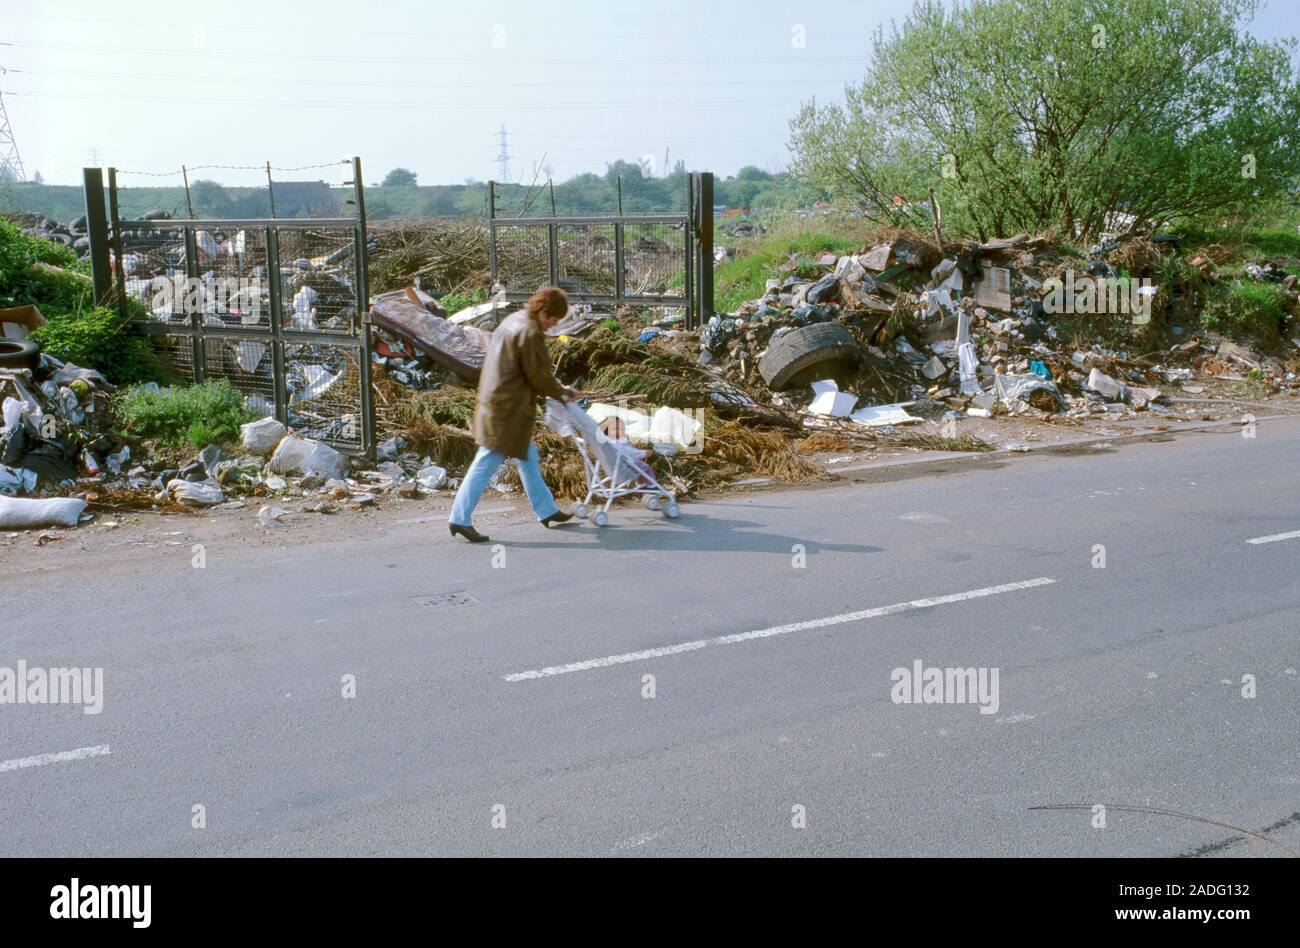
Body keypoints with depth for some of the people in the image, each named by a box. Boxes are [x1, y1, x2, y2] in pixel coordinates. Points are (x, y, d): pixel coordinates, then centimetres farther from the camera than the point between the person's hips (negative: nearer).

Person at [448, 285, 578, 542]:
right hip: (507, 410, -11)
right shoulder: (529, 333, -18)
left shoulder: (513, 321, 13)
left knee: (527, 457, 19)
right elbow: (539, 376, -15)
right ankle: (460, 518, -1)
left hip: (494, 402, 11)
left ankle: (546, 511, 29)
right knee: (486, 464, -6)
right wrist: (563, 393, 2)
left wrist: (555, 388, 18)